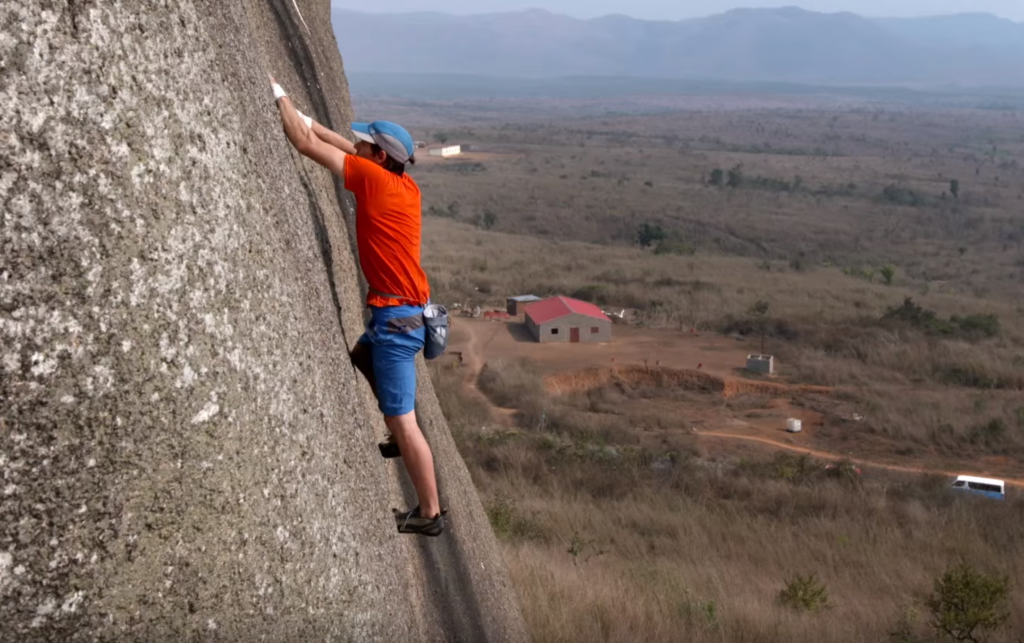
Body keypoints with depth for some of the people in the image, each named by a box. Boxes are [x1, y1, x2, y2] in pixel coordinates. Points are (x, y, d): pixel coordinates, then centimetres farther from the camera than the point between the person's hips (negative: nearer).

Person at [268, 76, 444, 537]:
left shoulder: (375, 179, -15)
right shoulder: (403, 184, 7)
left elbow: (307, 145, -9)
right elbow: (350, 147, 23)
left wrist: (280, 97, 3)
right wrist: (304, 117, 25)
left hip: (396, 319, -9)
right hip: (406, 311, 9)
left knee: (401, 420, -3)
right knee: (362, 358, 33)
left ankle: (429, 513, 5)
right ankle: (402, 438, 38)